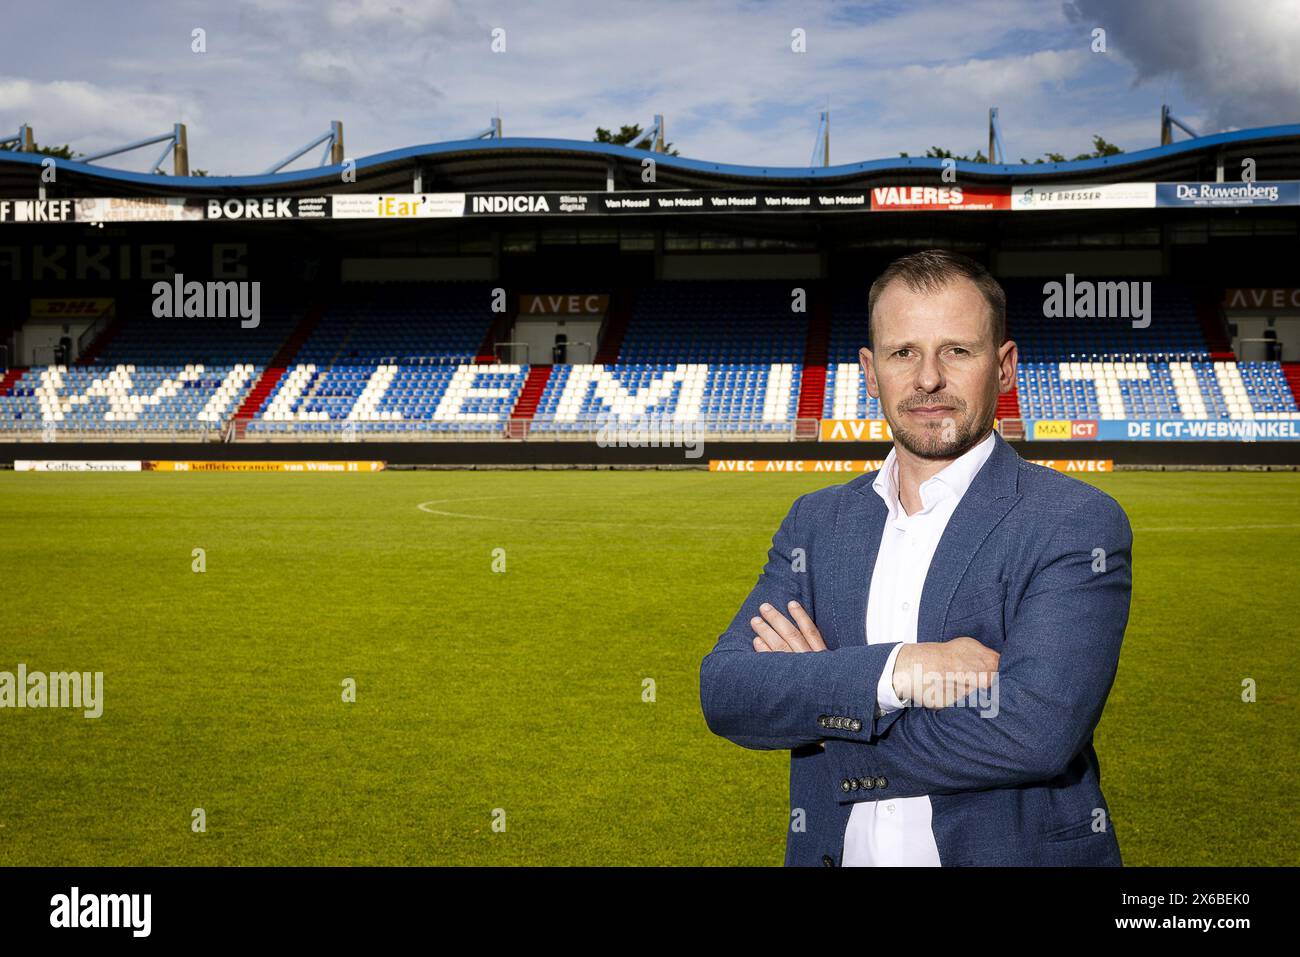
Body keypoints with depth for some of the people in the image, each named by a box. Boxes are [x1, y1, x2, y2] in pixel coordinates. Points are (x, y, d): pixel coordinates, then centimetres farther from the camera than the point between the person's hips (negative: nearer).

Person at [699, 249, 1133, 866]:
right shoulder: (816, 521, 1)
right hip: (833, 851, 4)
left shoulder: (1079, 523, -13)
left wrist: (812, 699, -15)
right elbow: (723, 691, -10)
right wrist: (892, 670, -25)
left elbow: (1036, 731, -25)